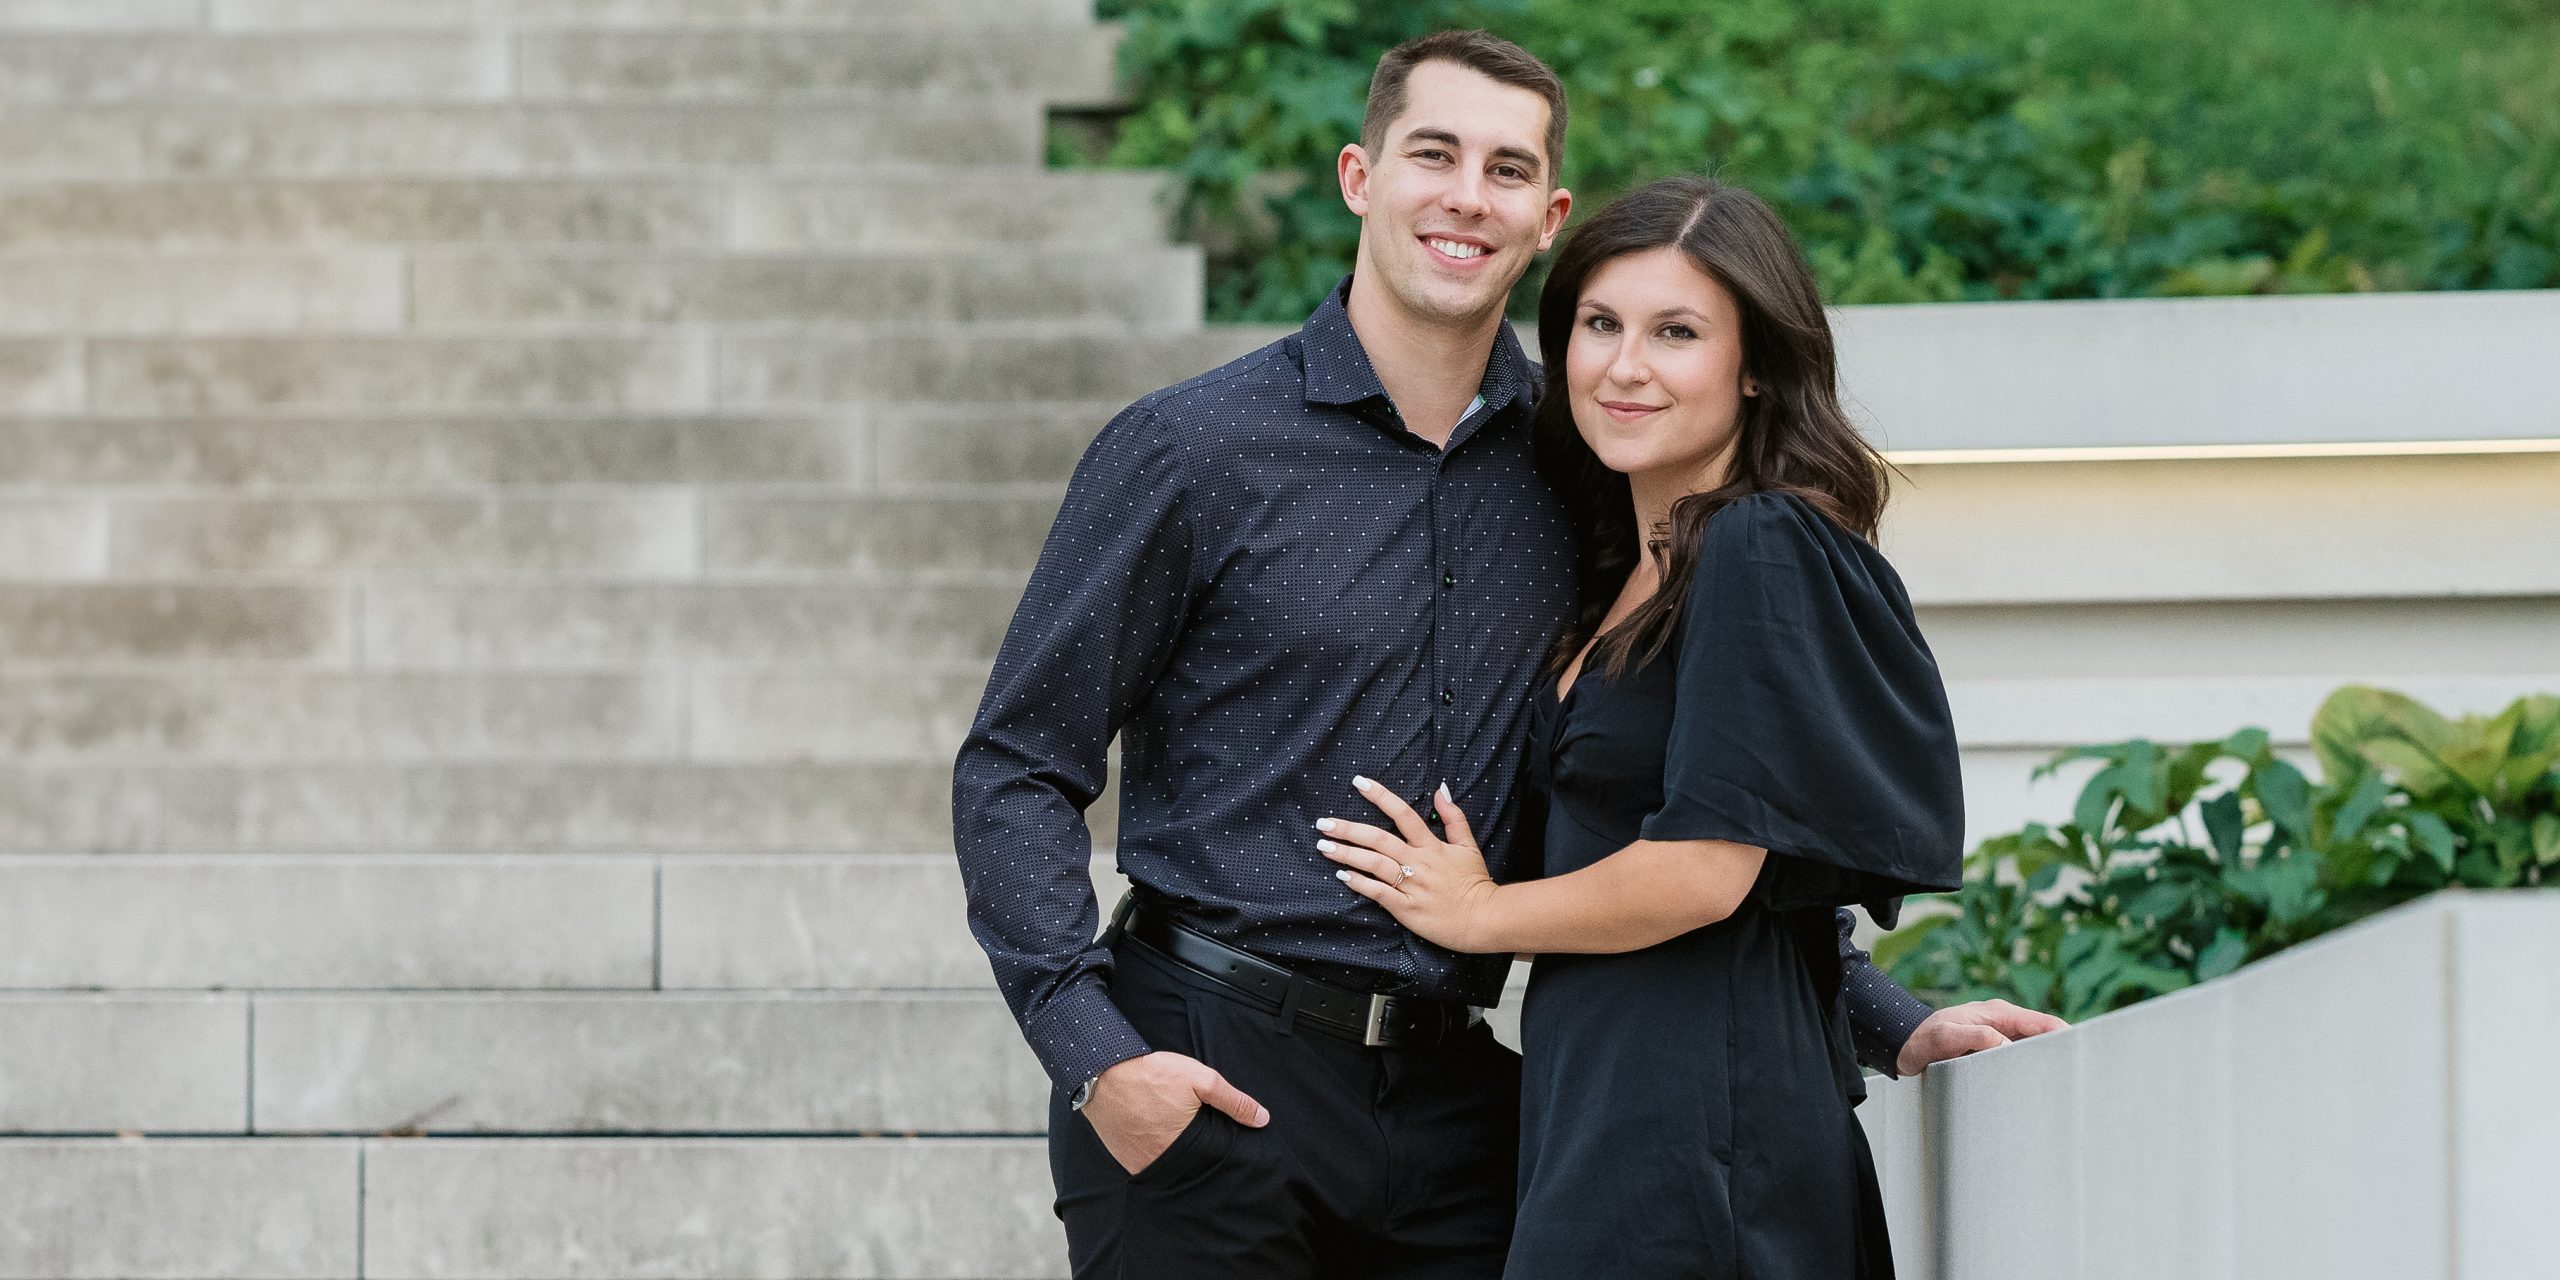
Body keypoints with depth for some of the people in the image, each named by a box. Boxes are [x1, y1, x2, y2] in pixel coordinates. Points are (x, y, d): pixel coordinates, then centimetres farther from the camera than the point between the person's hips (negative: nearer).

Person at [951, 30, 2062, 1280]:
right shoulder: (1189, 450, -3)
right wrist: (1094, 1049, -15)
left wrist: (1891, 1025, 9)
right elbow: (1016, 769, -2)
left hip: (1452, 1096, 3)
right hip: (1203, 1082, -3)